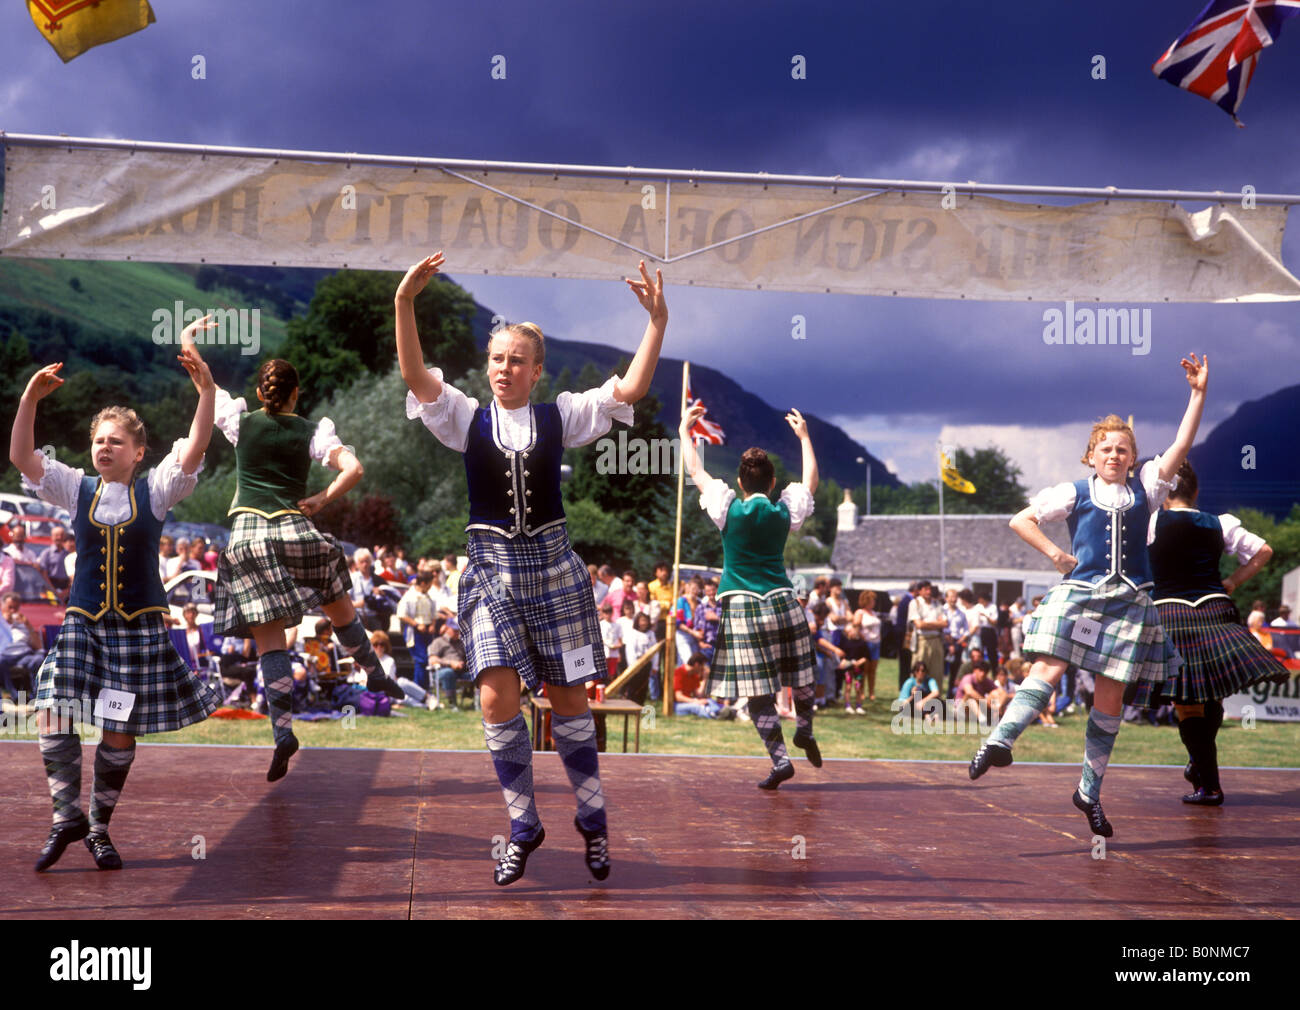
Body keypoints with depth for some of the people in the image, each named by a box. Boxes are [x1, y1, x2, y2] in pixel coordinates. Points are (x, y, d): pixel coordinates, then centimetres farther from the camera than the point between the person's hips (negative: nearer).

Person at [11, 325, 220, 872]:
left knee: (119, 730, 2)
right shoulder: (77, 489, 5)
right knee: (51, 710, -15)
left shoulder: (155, 490, -1)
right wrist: (29, 400, -22)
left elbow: (195, 448, -17)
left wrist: (206, 390, -31)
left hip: (139, 624, -2)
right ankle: (68, 815, -3)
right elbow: (21, 458, -8)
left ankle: (99, 826, 18)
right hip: (82, 621, 2)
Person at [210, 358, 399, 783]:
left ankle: (282, 731, -12)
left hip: (247, 537, 0)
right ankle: (376, 675, 38)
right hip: (294, 531, 0)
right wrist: (321, 501, -1)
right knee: (340, 608, 22)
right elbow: (354, 468, -9)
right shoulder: (313, 431, 5)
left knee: (270, 639, -2)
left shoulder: (241, 422, 6)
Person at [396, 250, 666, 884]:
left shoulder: (559, 416, 3)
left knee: (567, 696, 5)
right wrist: (404, 302, -26)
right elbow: (416, 378, -13)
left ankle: (592, 817, 23)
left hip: (552, 564, 0)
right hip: (491, 565, 0)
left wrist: (658, 322, -19)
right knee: (498, 697, -11)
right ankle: (523, 825, 6)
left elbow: (630, 389, -8)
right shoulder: (468, 418, 3)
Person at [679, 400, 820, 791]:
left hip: (742, 608, -2)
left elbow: (696, 472, 10)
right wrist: (804, 436, 33)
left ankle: (780, 758, -8)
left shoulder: (728, 510, -2)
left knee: (759, 692, -2)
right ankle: (804, 730, 33)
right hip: (782, 602, 2)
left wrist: (685, 431, 22)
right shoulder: (786, 511, 4)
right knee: (800, 674, 22)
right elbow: (810, 480, 22)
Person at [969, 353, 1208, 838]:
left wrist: (1198, 393, -5)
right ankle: (1000, 741, -36)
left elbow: (1182, 445, 1)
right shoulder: (1074, 492, 6)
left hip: (1129, 601, 2)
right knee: (1050, 668, -22)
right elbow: (1020, 520, 7)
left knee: (1111, 696, 3)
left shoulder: (1145, 488, 10)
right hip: (1078, 594, -2)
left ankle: (1089, 791, 12)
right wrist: (1055, 554, -1)